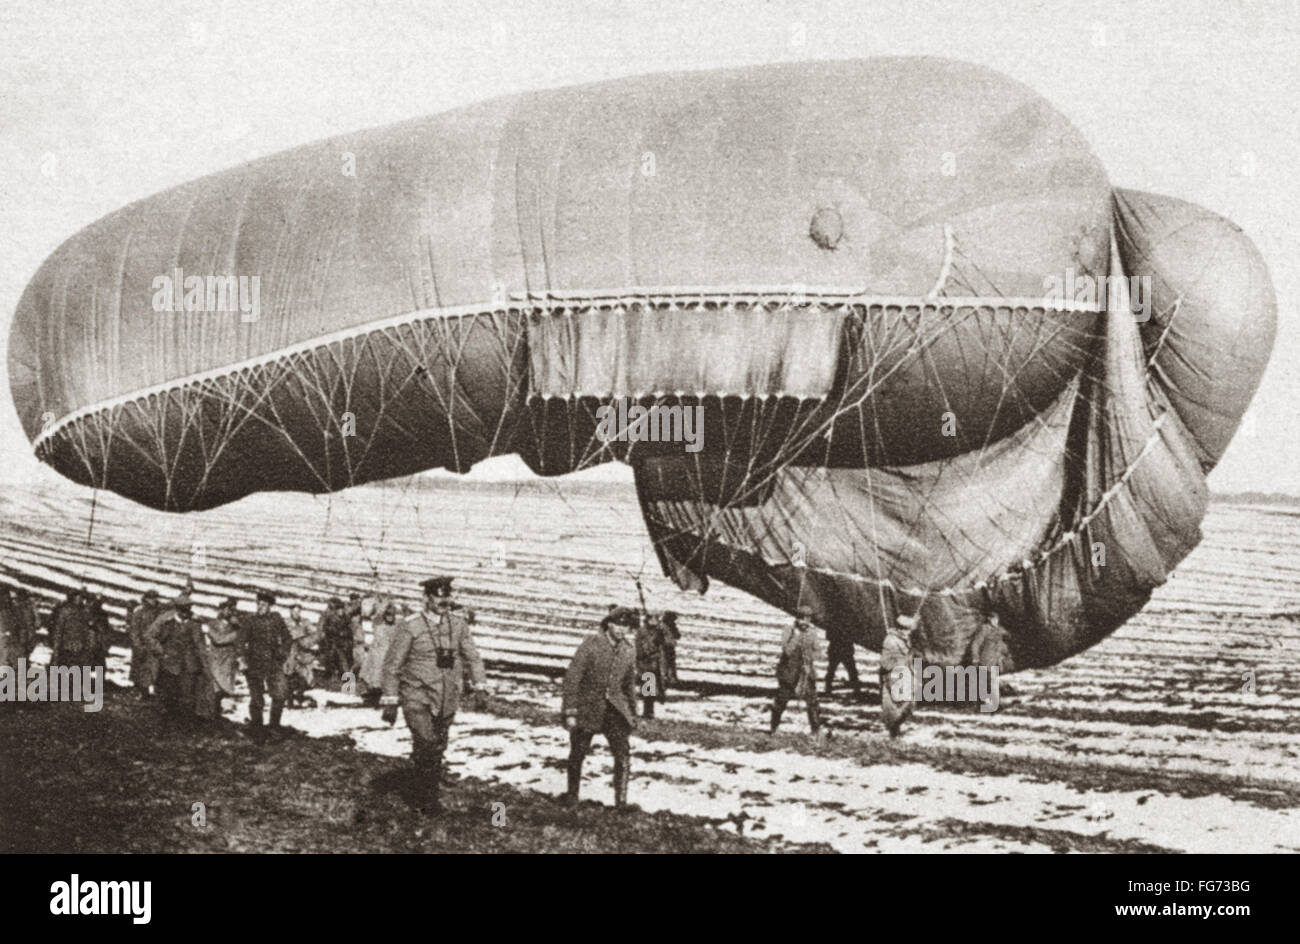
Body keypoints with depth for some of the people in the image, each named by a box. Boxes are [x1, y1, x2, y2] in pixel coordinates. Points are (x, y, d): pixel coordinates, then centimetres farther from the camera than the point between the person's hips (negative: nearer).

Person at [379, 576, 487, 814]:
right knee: (425, 744, -15)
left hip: (447, 699, 4)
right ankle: (430, 794, 3)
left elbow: (472, 656, 7)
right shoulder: (410, 627, -10)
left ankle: (431, 796, 31)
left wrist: (480, 687, -6)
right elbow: (392, 665, -6)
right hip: (417, 697, -4)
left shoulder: (458, 623, 1)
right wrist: (390, 702, -8)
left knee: (438, 749, 13)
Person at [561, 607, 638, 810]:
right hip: (587, 706, -2)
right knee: (578, 753, 12)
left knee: (623, 753, -13)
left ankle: (621, 800, -7)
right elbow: (572, 678, -14)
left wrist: (633, 712, 15)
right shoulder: (591, 644, -15)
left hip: (614, 707, 3)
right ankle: (572, 794, 34)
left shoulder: (629, 650, 0)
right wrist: (570, 712, -16)